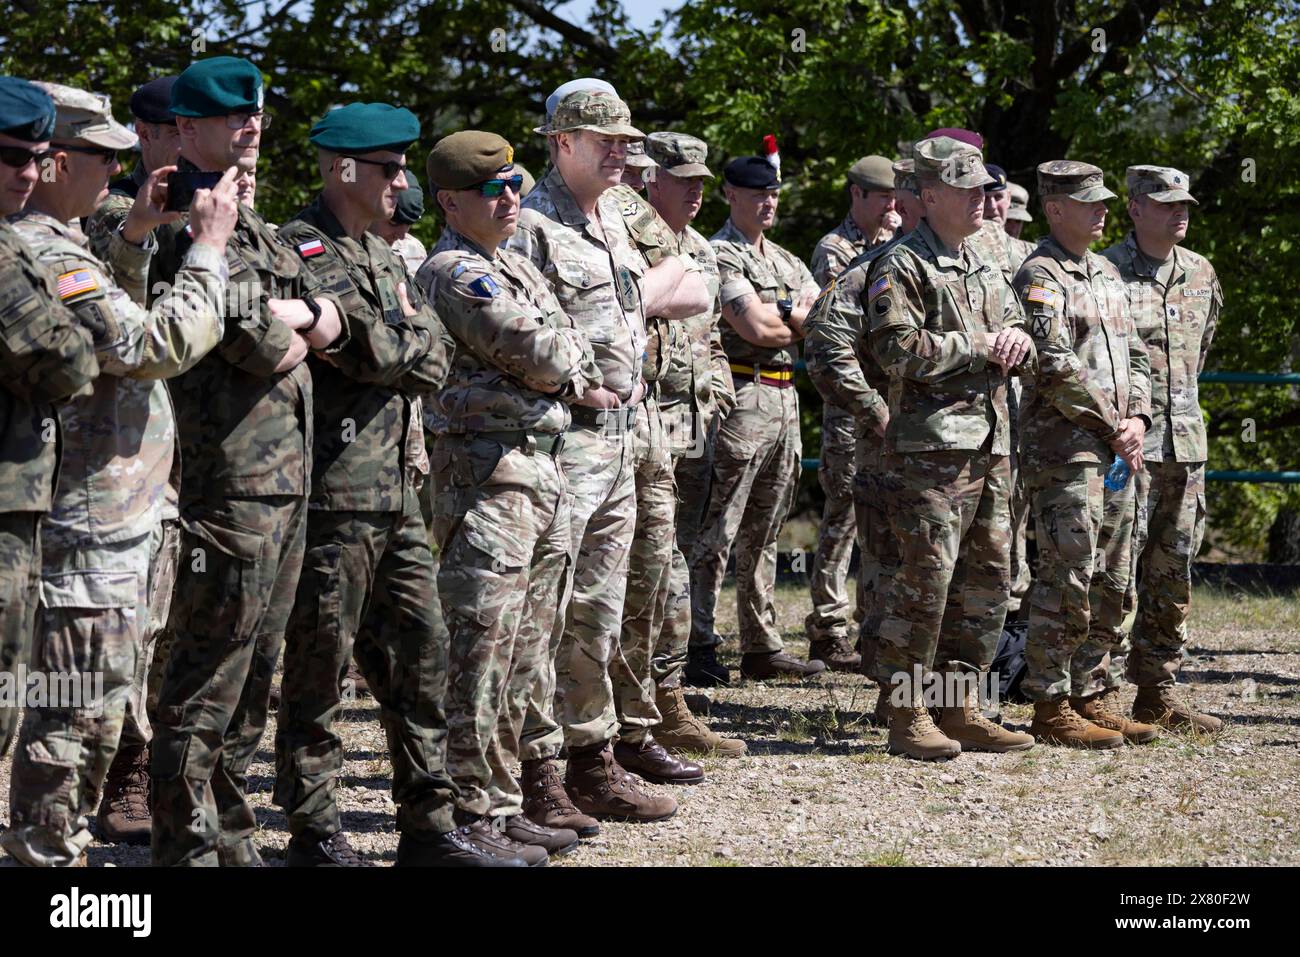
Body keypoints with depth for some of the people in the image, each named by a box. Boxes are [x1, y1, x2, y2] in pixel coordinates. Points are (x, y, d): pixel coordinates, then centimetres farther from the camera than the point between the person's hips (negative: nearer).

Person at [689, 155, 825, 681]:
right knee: (716, 535, -7)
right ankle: (697, 644, -5)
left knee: (764, 535, 12)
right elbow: (755, 328, -17)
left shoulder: (788, 262, 19)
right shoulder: (720, 255, -6)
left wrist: (782, 316, -7)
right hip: (742, 397, -8)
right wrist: (801, 318, 1)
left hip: (785, 401, 8)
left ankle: (762, 646, 16)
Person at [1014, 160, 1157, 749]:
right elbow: (1056, 368, -17)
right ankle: (1051, 709, -4)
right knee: (1067, 582, -9)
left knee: (1109, 584, 11)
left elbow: (1134, 353, 19)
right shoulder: (1040, 277, -9)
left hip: (1116, 450, 9)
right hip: (1062, 450, -9)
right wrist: (1112, 426, -12)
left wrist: (1138, 419, 2)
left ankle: (1089, 697, 18)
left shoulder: (1107, 275, 19)